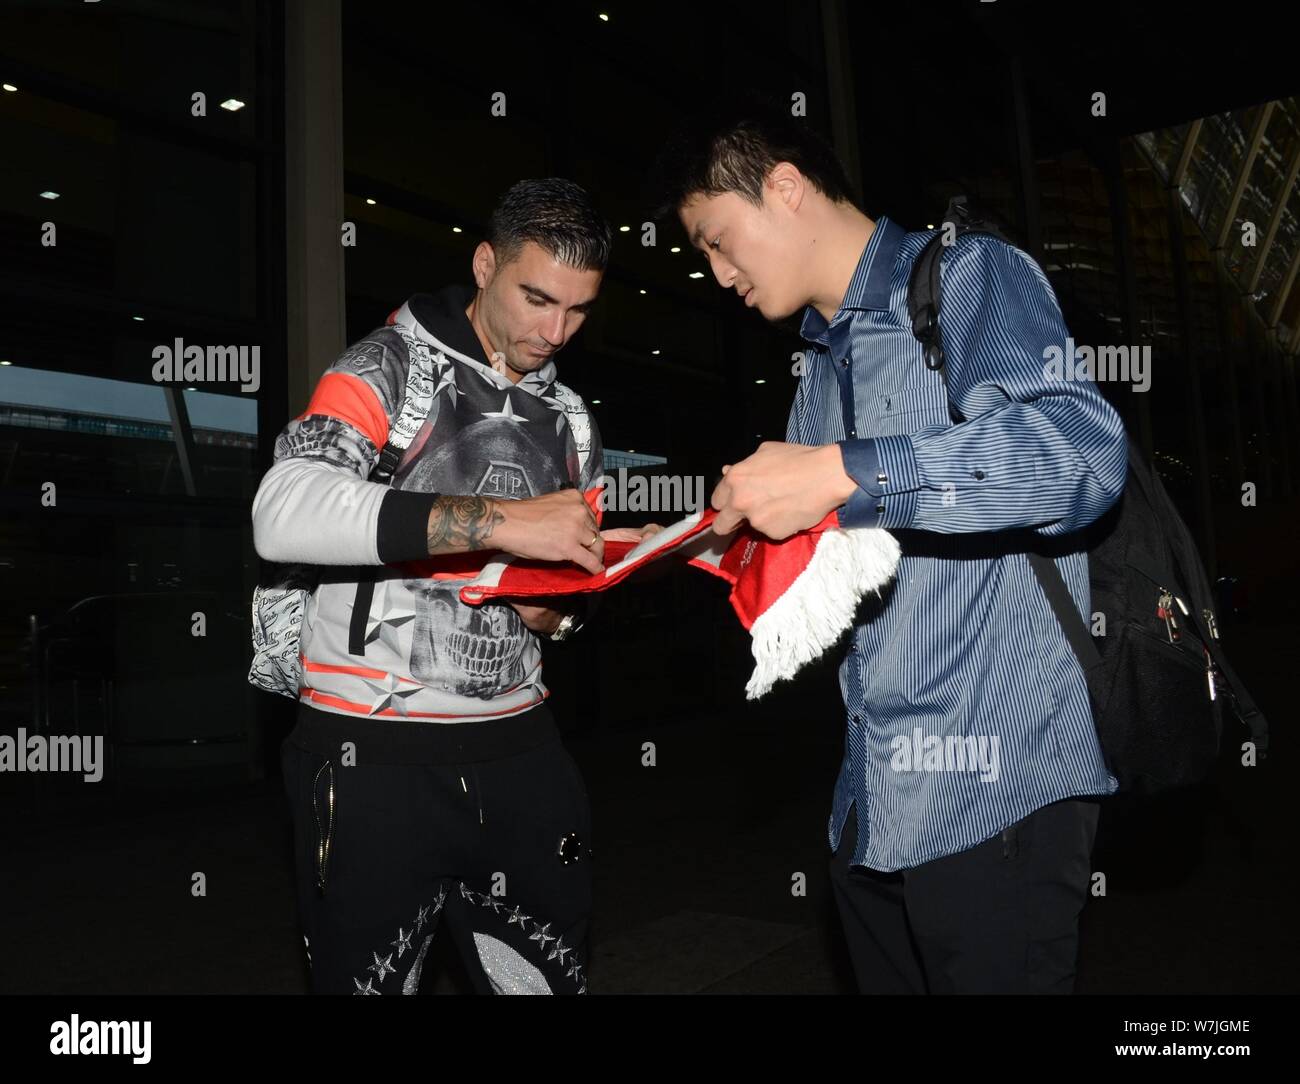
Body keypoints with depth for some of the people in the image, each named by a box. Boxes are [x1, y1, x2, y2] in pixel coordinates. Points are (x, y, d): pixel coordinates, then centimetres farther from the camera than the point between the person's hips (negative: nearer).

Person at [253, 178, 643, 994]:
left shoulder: (571, 421, 12)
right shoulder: (390, 367, -7)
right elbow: (283, 515, -25)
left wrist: (561, 610, -3)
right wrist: (499, 520, -30)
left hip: (517, 748, 5)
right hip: (373, 752, -5)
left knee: (555, 976, 12)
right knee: (372, 977, 9)